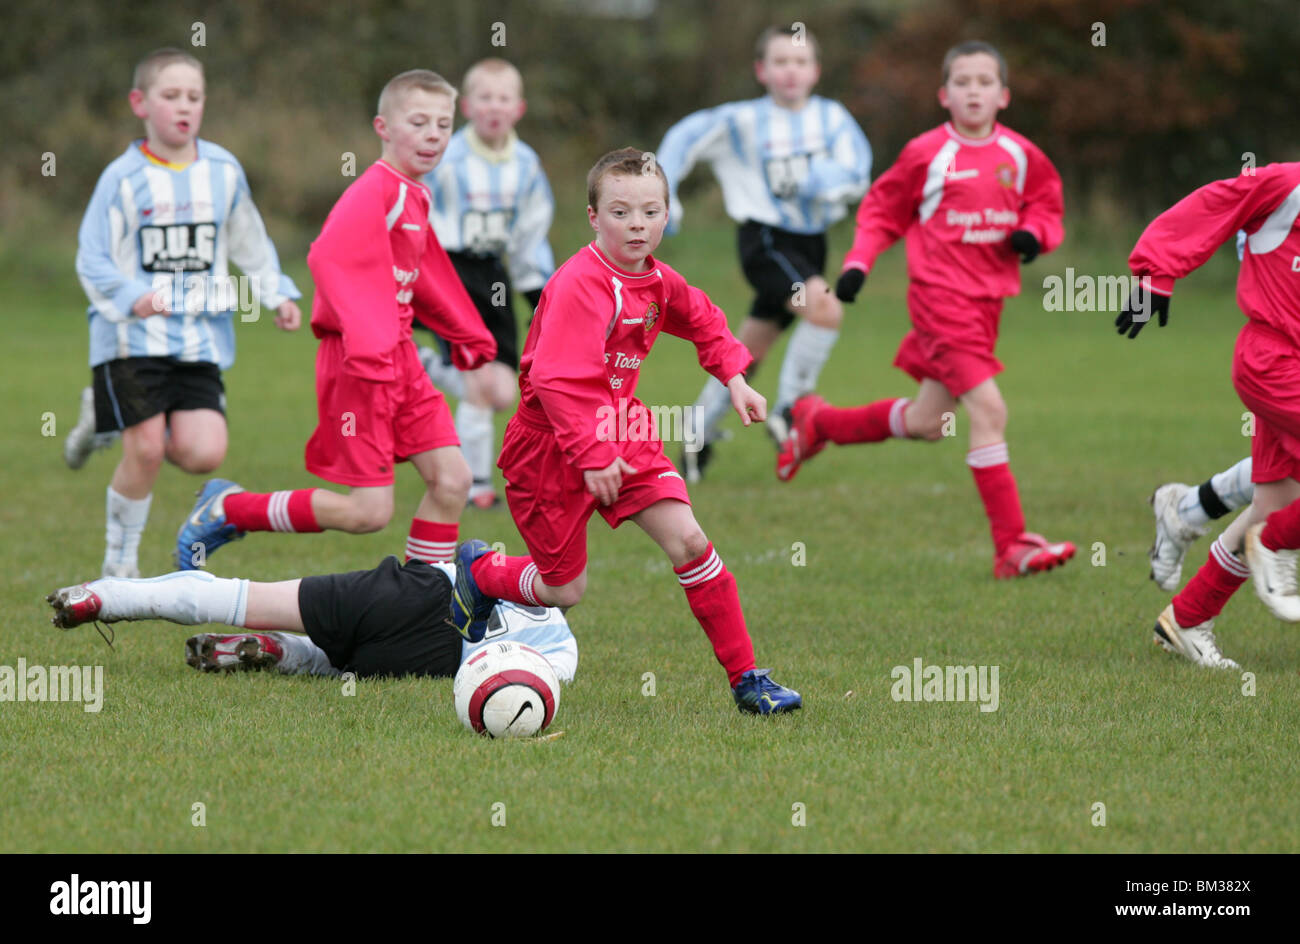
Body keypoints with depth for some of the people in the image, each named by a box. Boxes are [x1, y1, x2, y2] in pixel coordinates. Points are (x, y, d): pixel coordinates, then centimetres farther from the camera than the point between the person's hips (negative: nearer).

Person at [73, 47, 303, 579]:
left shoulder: (223, 171, 6)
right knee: (146, 452, -11)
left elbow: (250, 244, 19)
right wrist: (132, 298, -24)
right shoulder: (124, 179, -5)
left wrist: (278, 295, 7)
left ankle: (108, 419, 17)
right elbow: (93, 262, -7)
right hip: (131, 337, -4)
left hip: (200, 338, 4)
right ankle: (120, 564, 9)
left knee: (204, 454, -10)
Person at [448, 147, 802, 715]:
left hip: (622, 437, 6)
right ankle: (477, 572, 35)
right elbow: (559, 380, -29)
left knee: (688, 541, -9)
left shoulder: (659, 281, 3)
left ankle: (745, 678, -3)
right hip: (550, 448, -6)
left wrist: (734, 376, 10)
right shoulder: (579, 285, -23)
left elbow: (703, 323, 25)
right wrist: (591, 455, -31)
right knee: (565, 590, 3)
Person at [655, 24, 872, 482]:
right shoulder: (743, 121, -7)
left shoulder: (832, 118, 1)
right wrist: (663, 197, -2)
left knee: (751, 349, 14)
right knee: (825, 309, -28)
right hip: (766, 241, -5)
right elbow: (682, 139, 3)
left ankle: (699, 436, 29)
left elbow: (855, 177, -9)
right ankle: (789, 409, -14)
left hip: (810, 243, 5)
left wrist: (807, 178, -24)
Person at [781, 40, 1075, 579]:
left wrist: (1033, 233, -6)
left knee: (927, 423, 16)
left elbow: (1046, 207, 15)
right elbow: (883, 211, 5)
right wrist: (858, 263, -6)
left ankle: (818, 422, 41)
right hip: (941, 292, -6)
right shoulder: (927, 154, -6)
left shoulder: (1020, 156, 5)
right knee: (988, 409, -17)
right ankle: (1012, 548, -15)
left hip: (987, 299, 6)